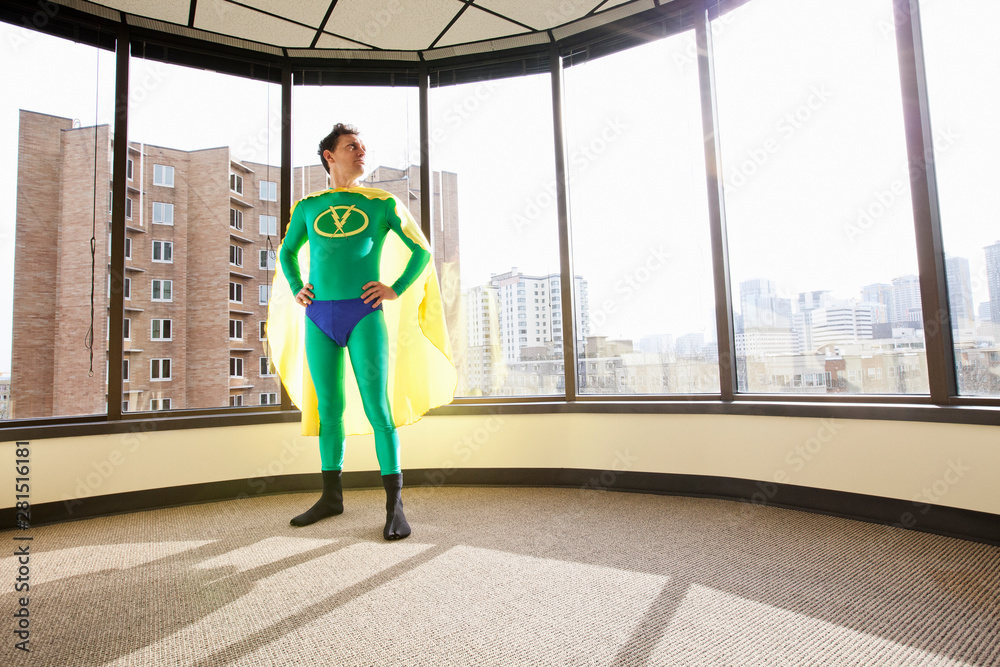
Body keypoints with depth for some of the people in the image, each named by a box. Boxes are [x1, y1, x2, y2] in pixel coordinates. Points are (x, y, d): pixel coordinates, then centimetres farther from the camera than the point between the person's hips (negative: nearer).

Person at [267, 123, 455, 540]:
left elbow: (422, 251, 9)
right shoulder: (308, 206, 15)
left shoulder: (382, 203, 8)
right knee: (328, 408, 8)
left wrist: (396, 289, -2)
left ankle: (394, 506, 2)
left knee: (377, 408, -6)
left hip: (364, 314, -3)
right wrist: (295, 288, 12)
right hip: (318, 317, 3)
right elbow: (287, 252, 28)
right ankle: (331, 497, 22)